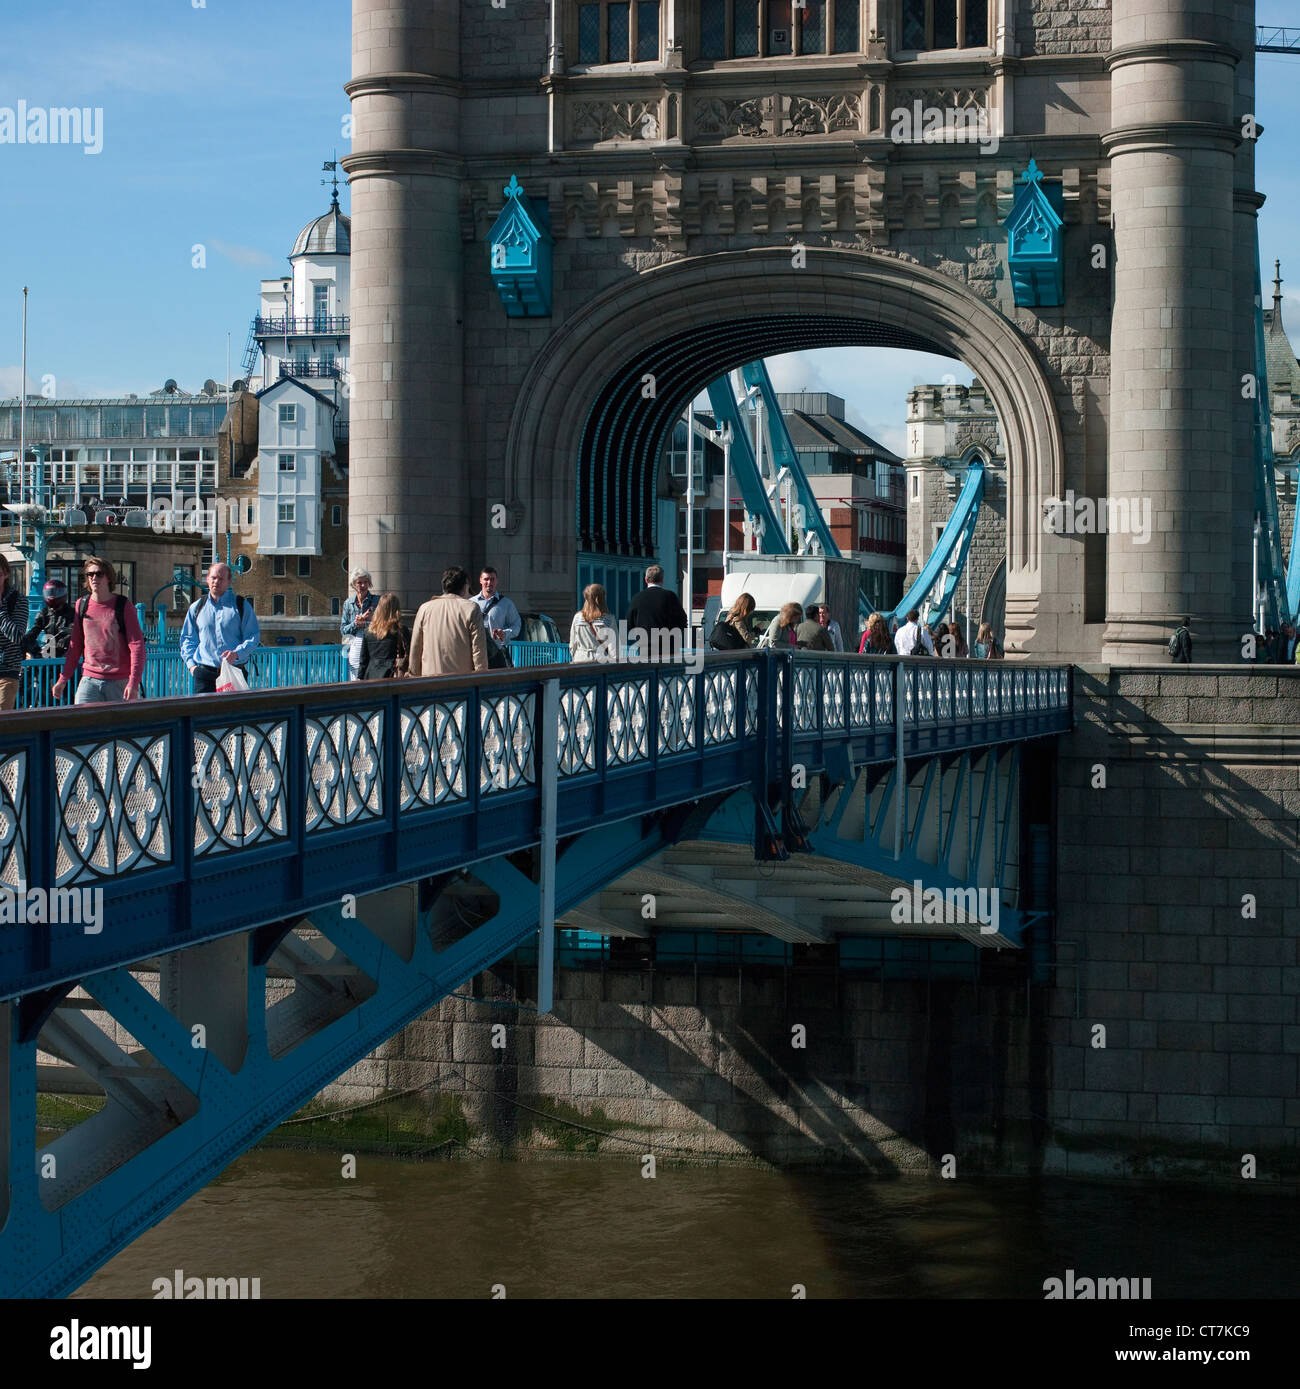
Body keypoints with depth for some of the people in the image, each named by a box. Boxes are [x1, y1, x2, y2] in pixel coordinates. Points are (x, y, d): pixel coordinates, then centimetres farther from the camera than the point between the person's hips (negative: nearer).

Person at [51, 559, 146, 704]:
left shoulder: (124, 606, -2)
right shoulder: (81, 605, 10)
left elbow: (137, 645, -7)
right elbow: (75, 646, 19)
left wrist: (133, 683, -18)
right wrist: (63, 680, 17)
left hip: (121, 681, -3)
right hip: (90, 680, 3)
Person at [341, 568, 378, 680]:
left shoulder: (377, 600, 3)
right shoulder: (348, 604, 12)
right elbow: (343, 630, 12)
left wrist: (365, 623, -13)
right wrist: (355, 623, -7)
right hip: (354, 649, 3)